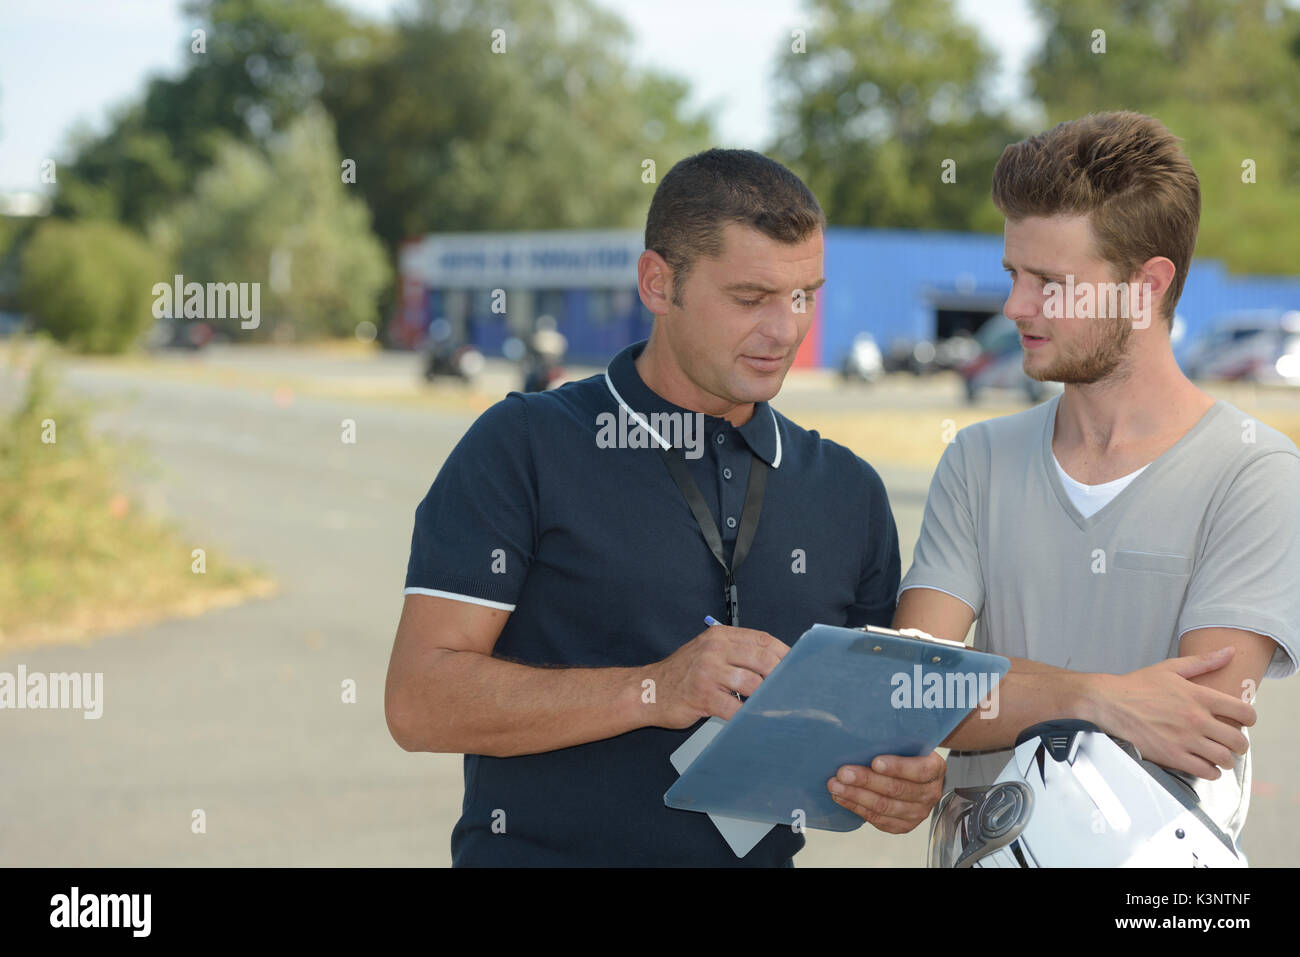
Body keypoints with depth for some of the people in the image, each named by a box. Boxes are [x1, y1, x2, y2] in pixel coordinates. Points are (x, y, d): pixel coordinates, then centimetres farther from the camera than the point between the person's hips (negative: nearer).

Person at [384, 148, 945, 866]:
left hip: (758, 853, 4)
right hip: (544, 850, -4)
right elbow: (419, 702, -6)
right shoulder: (523, 449, 2)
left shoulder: (850, 493, 15)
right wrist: (653, 691, -13)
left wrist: (909, 783, 0)